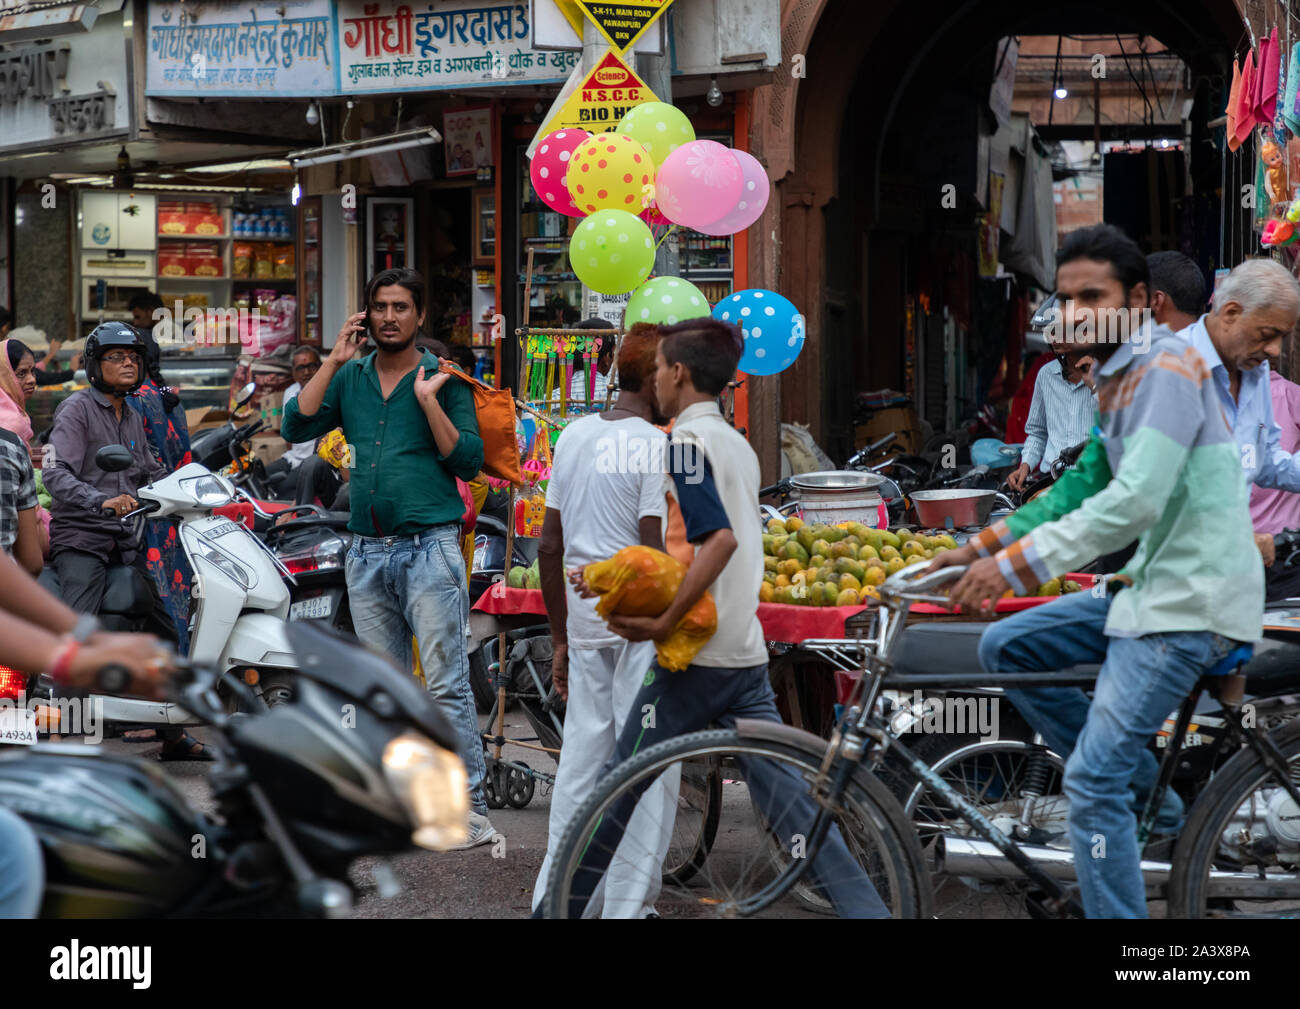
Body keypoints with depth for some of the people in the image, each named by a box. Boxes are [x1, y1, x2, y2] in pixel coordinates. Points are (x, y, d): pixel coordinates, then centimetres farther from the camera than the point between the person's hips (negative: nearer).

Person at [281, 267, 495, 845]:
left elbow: (469, 462, -4)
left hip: (430, 545, -5)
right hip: (368, 552, 5)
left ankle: (470, 809, -9)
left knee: (446, 686, -9)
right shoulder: (350, 378, 14)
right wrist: (334, 361, -1)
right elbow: (296, 428, 2)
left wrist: (429, 402, -14)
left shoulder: (445, 380, 2)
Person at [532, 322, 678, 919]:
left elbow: (549, 546, 14)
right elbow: (654, 557, -16)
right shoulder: (653, 447, -11)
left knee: (581, 759, 13)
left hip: (585, 623, 7)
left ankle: (554, 897, 16)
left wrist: (560, 637, 20)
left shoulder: (573, 437, 11)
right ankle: (628, 904, 1)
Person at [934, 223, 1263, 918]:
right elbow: (1081, 487, 18)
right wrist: (980, 547, 9)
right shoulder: (1119, 377, 14)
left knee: (1092, 782, -13)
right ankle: (1145, 793, 15)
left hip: (1190, 602, -10)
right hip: (1148, 587, 10)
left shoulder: (1166, 368, -17)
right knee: (1004, 648, 11)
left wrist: (1015, 563, -26)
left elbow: (1135, 501, -27)